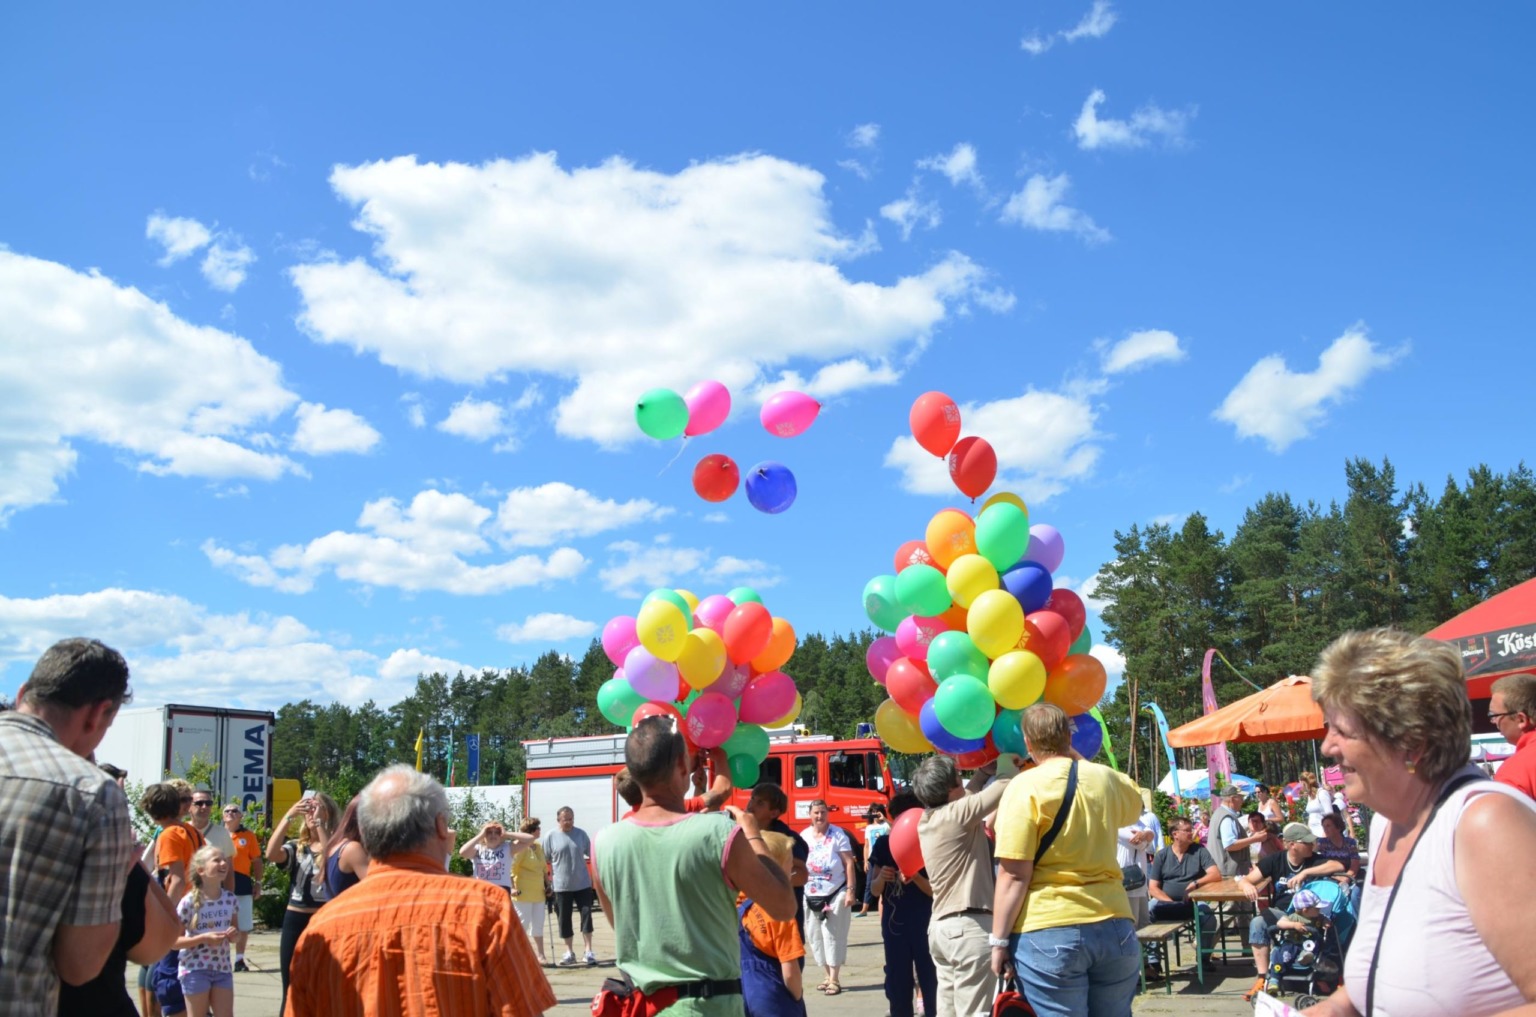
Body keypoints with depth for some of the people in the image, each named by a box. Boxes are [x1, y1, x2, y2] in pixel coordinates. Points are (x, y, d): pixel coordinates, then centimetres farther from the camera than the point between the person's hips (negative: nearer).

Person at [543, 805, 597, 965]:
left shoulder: (581, 834, 1)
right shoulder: (551, 836, -4)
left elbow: (592, 854, 9)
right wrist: (548, 879, -1)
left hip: (582, 884, 1)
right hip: (562, 885, -1)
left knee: (586, 914, -3)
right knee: (564, 919, 5)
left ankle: (589, 951, 3)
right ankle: (569, 952, 18)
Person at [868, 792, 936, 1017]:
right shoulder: (885, 844, 5)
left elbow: (936, 890, -6)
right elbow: (875, 890, 7)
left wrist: (915, 877, -24)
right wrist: (881, 877, -15)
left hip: (925, 922, -3)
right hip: (893, 922, 3)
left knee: (930, 979, -4)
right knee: (897, 981, 7)